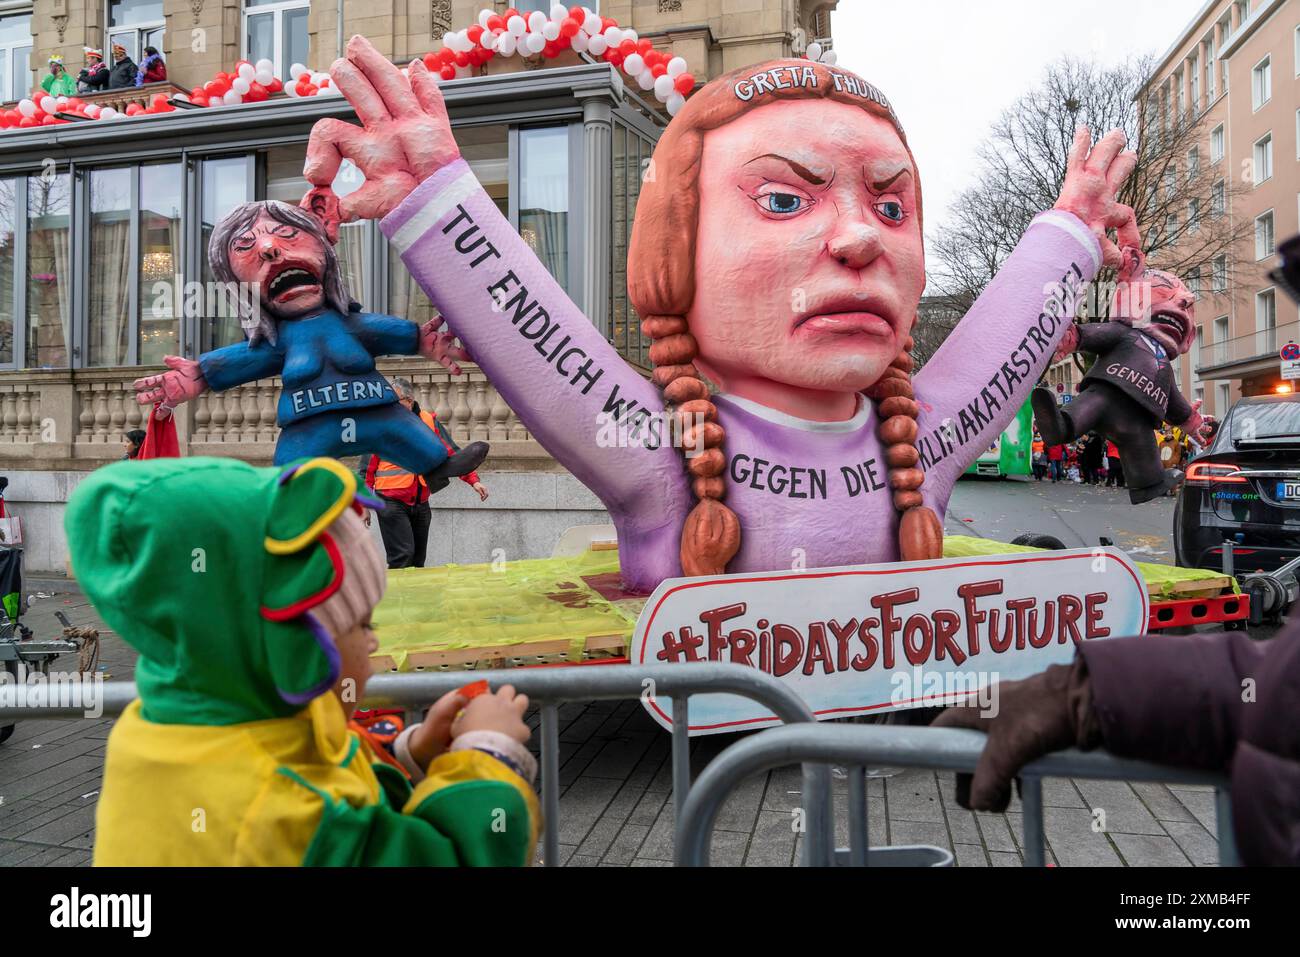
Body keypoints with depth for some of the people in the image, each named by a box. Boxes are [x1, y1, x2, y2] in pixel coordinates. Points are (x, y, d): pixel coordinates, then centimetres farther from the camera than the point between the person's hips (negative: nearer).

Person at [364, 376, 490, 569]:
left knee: (418, 561, 12)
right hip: (392, 503, -4)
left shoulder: (429, 421, 4)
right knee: (402, 557, -14)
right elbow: (368, 467, 0)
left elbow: (452, 453, 7)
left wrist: (473, 481, -3)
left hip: (421, 503, 4)